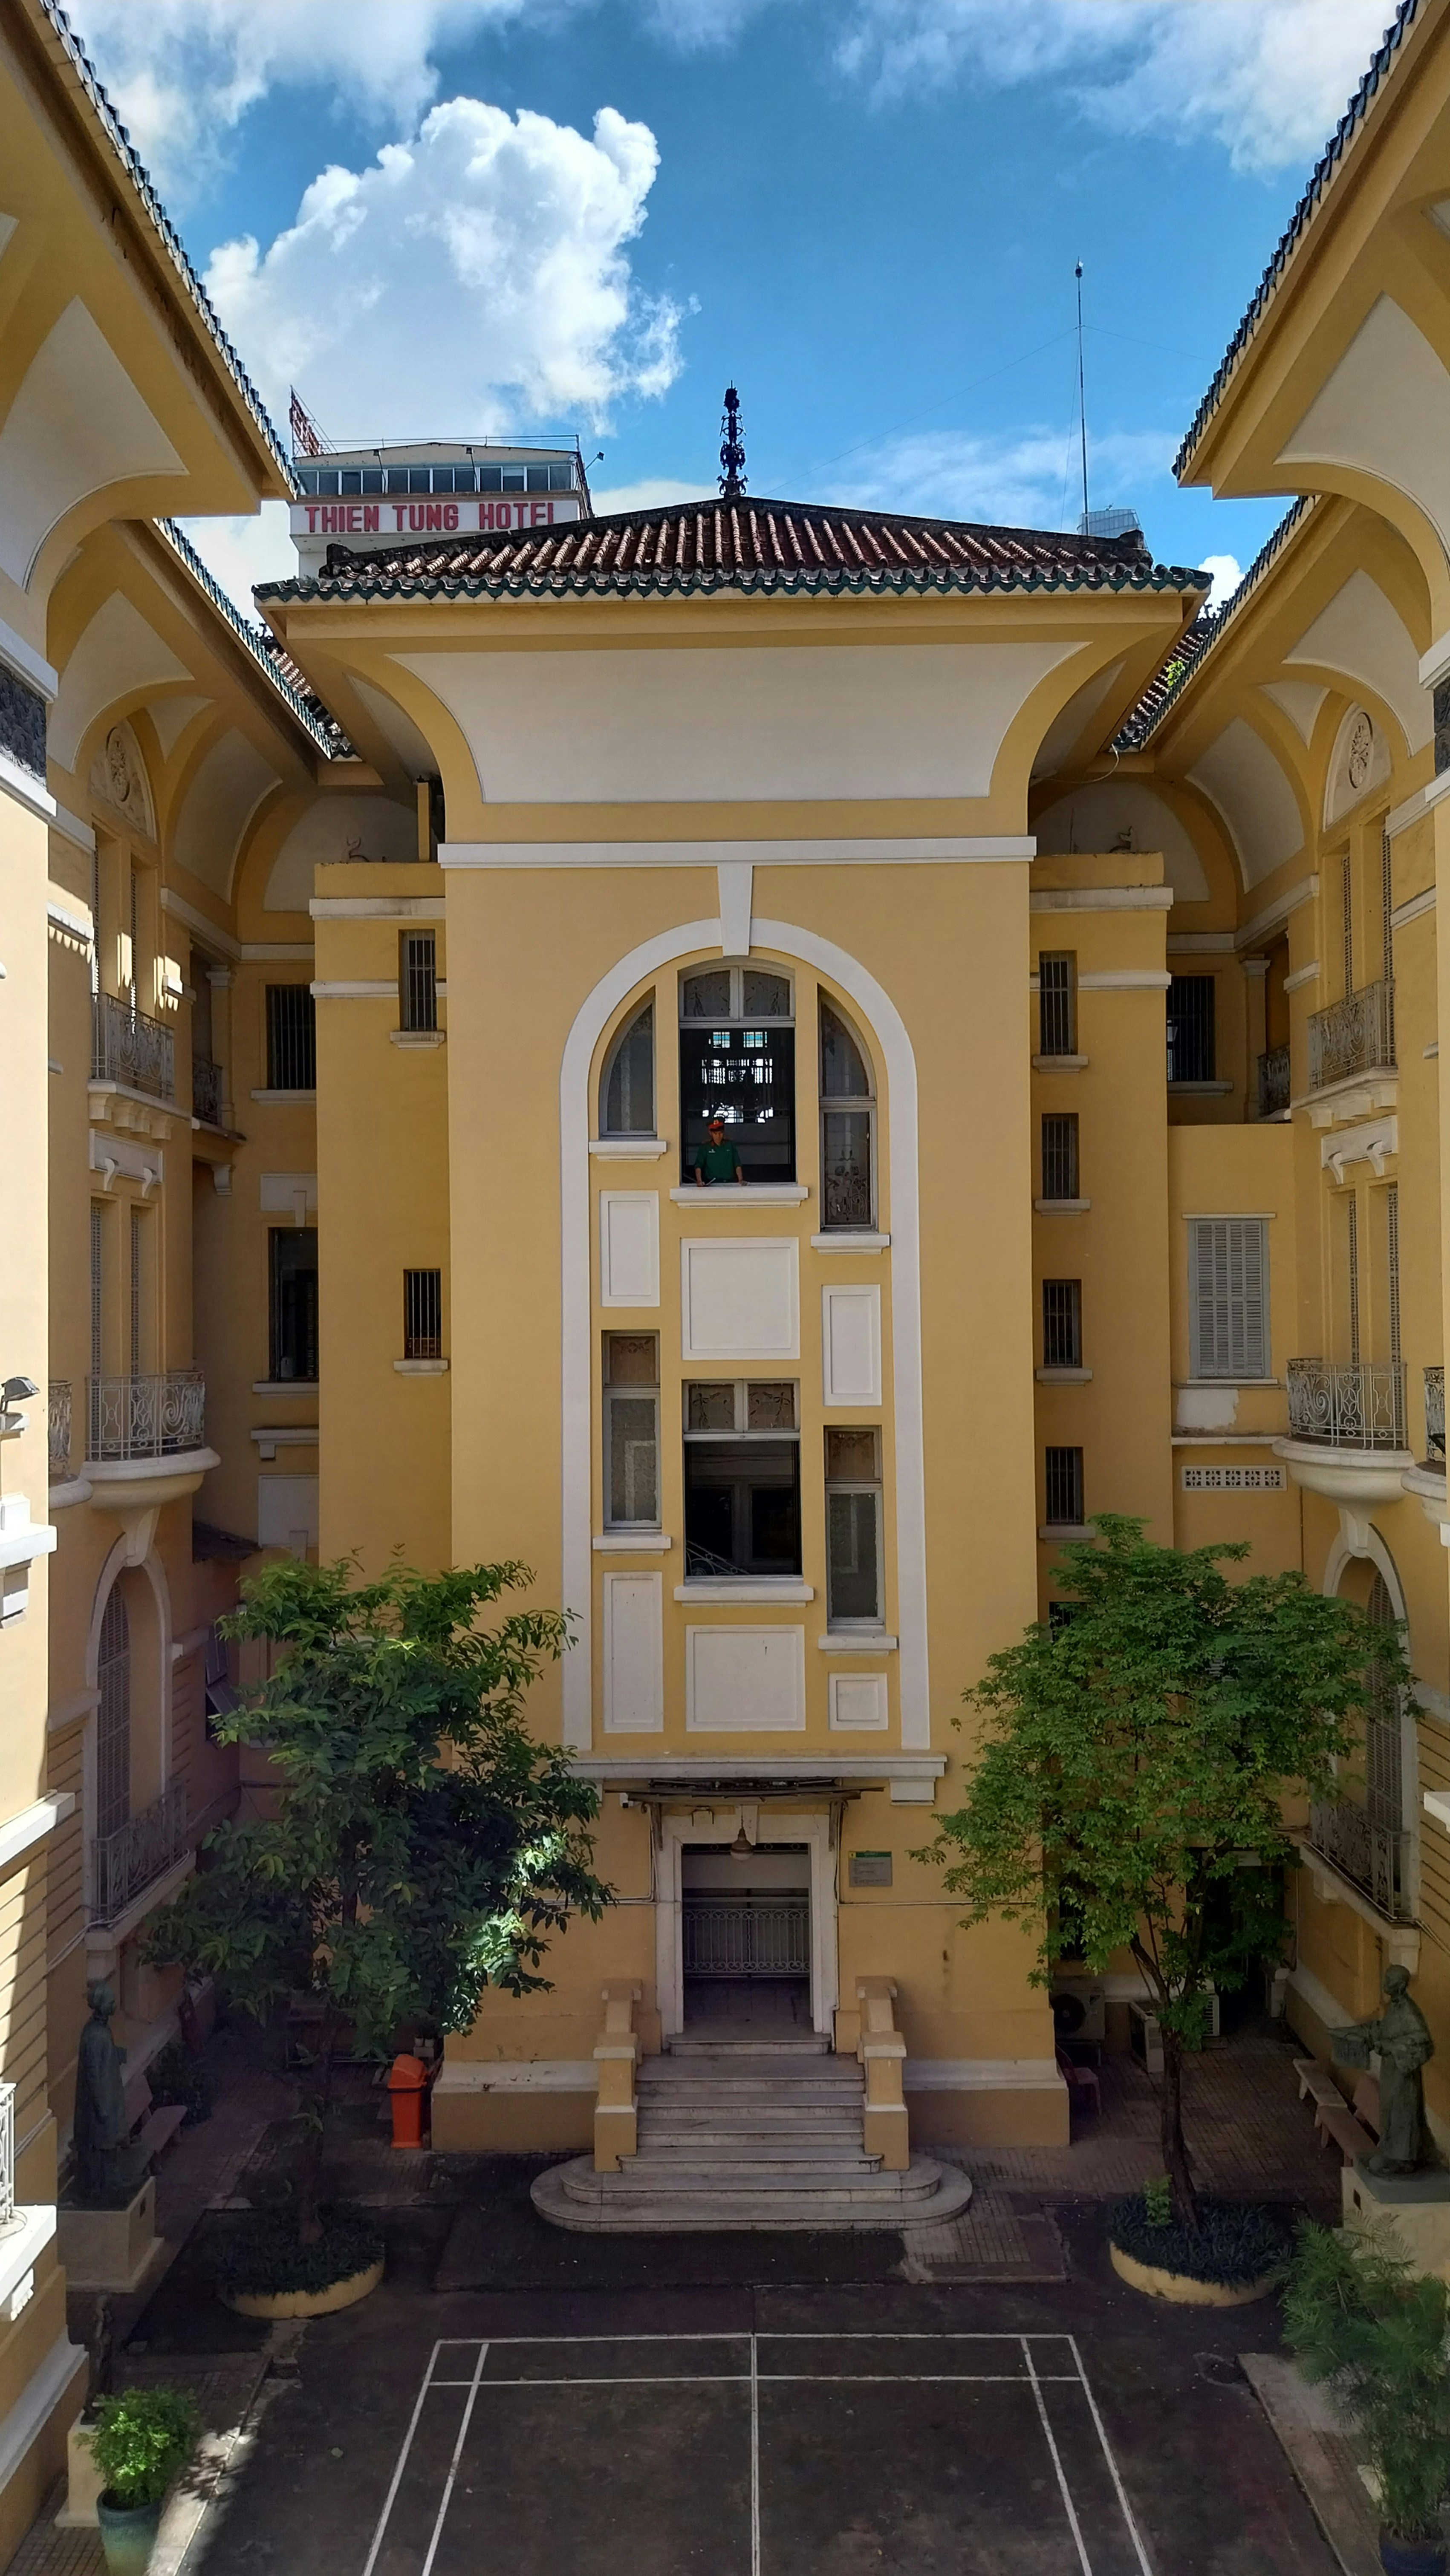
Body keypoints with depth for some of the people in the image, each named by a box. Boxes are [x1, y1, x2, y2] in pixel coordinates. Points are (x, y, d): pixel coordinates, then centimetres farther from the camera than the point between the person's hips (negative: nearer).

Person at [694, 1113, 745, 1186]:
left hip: (730, 1183, 2)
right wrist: (699, 1181, -16)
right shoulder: (705, 1147, 4)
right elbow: (698, 1167, 0)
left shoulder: (730, 1145, 9)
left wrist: (741, 1180, -2)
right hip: (711, 1184, -1)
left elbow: (738, 1165, 10)